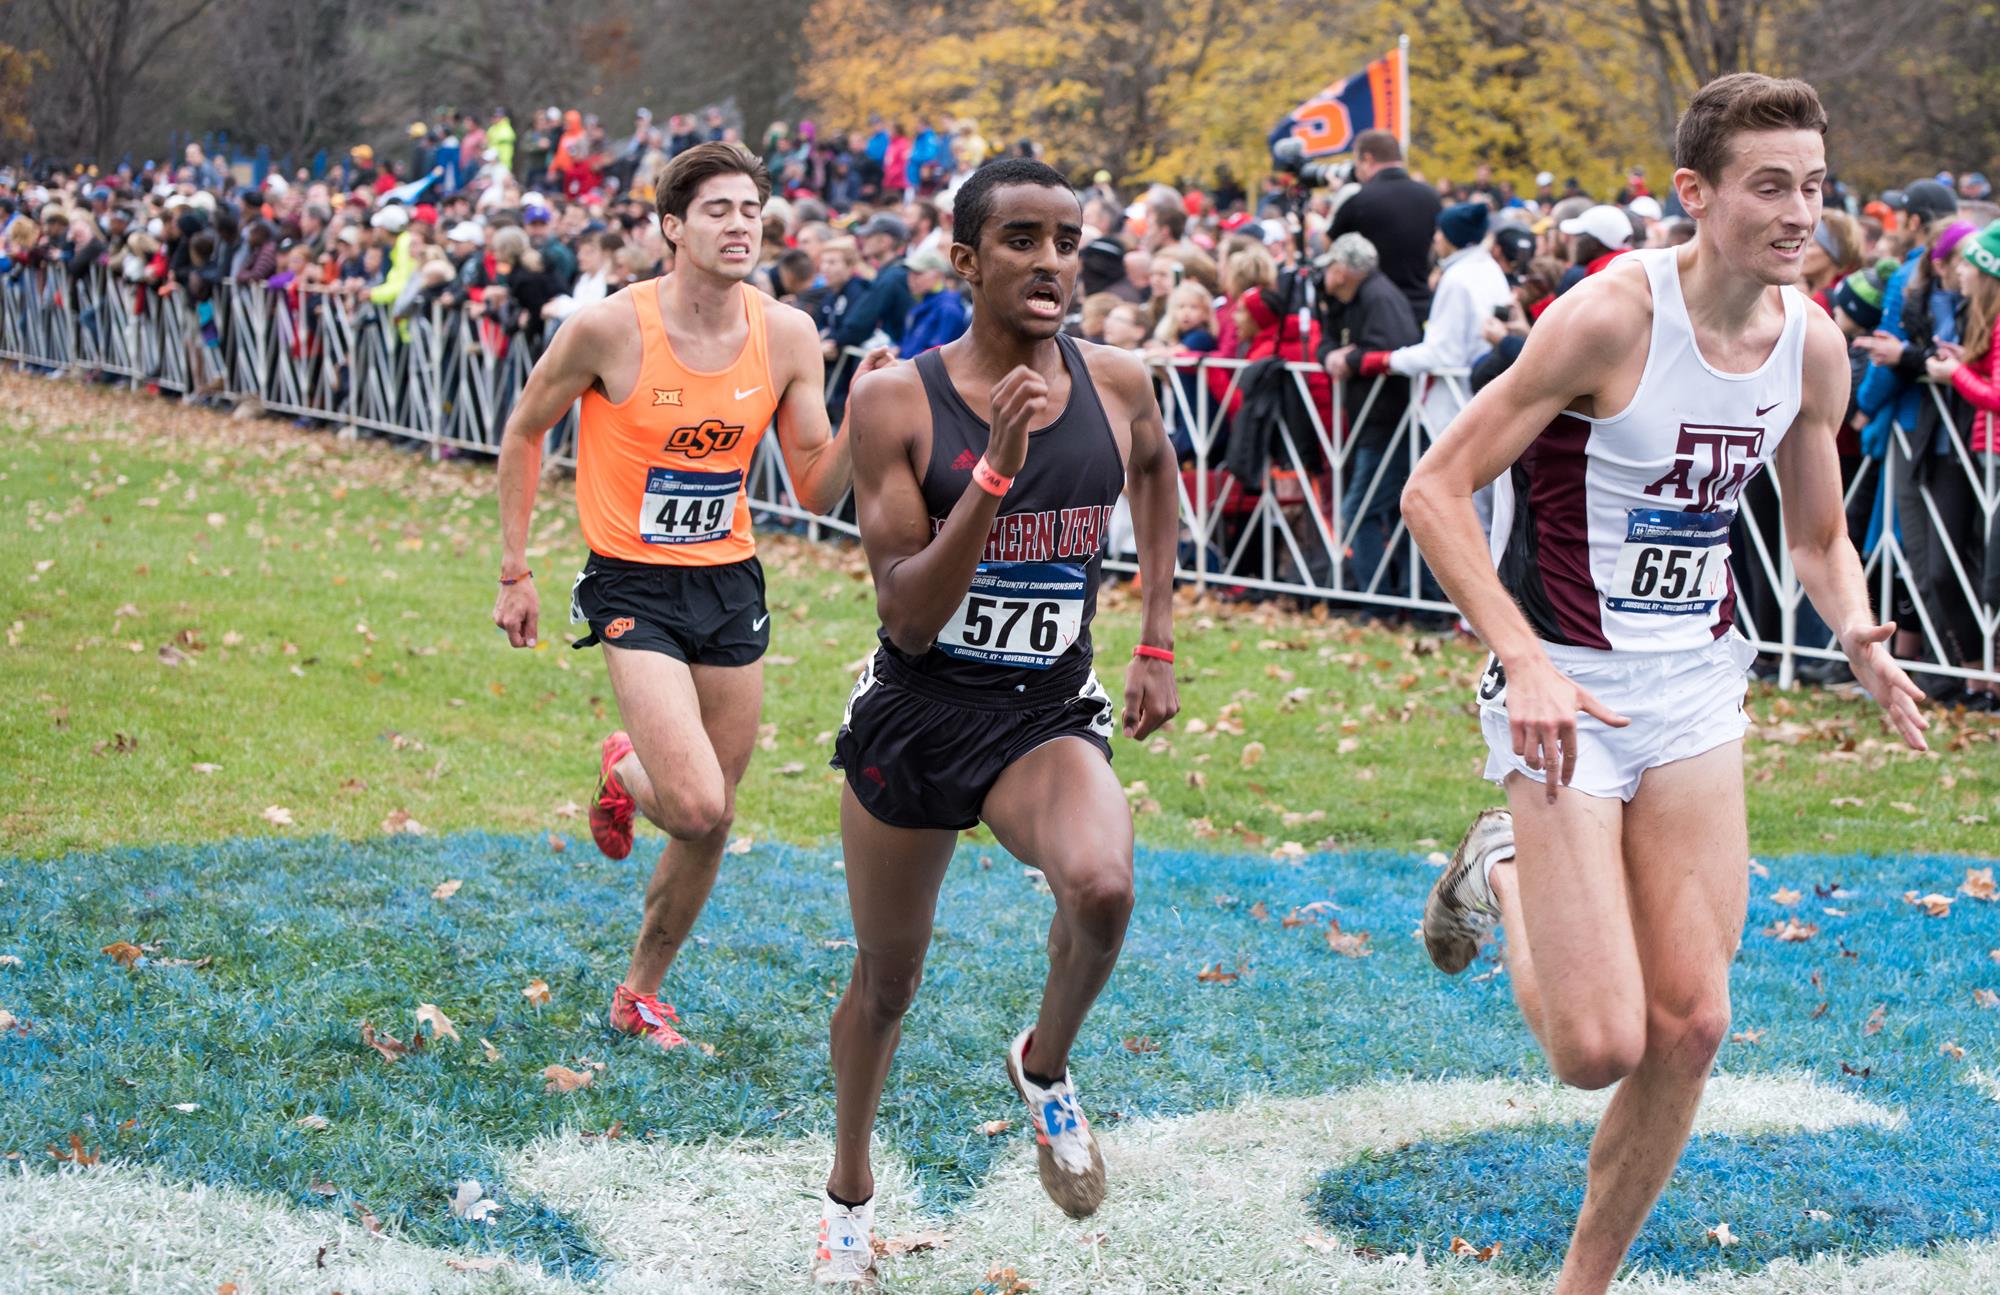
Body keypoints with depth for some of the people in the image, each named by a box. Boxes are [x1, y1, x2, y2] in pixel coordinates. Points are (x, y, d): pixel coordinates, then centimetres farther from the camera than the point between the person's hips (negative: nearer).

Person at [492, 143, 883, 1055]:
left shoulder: (788, 335, -3)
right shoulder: (609, 328, -14)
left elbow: (817, 491, 2)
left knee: (714, 824, 9)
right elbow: (523, 433, 1)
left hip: (731, 585, 4)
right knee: (695, 805, -20)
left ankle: (640, 995, 31)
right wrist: (514, 573, 0)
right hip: (635, 586, -4)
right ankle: (624, 773, 17)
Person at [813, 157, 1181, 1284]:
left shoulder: (1118, 385, -5)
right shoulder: (899, 400, -14)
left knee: (1104, 889, -31)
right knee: (888, 978, 15)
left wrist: (1158, 642, 17)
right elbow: (909, 616, -19)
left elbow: (1158, 472, 20)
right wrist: (996, 469, -30)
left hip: (1048, 716, 1)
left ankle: (1046, 1066, 2)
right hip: (915, 715, -1)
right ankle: (851, 1187, 44)